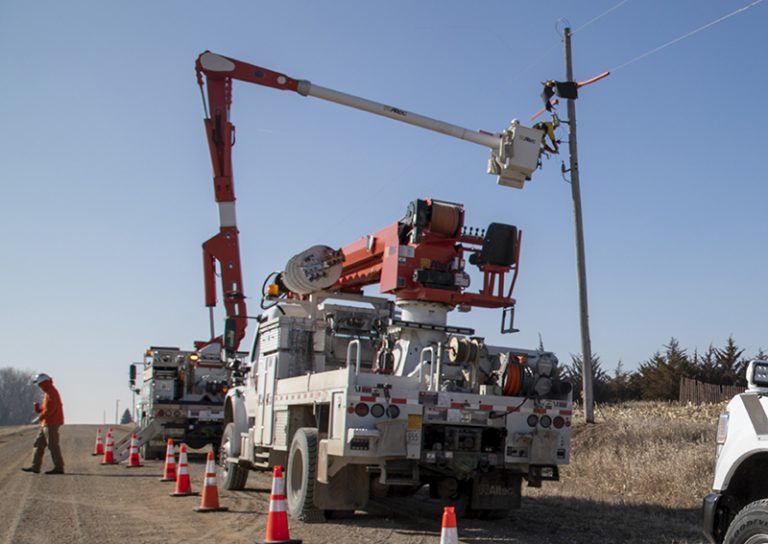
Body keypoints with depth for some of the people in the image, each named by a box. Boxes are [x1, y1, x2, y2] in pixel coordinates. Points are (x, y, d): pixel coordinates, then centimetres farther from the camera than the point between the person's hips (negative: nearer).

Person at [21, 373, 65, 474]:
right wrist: (38, 410, 5)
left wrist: (40, 417, -10)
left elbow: (50, 409, -22)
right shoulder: (48, 392, 19)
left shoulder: (51, 393, -14)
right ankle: (35, 466, 13)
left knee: (53, 445, -8)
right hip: (46, 424, 11)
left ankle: (59, 467, -5)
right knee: (39, 444, 11)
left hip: (51, 424, -11)